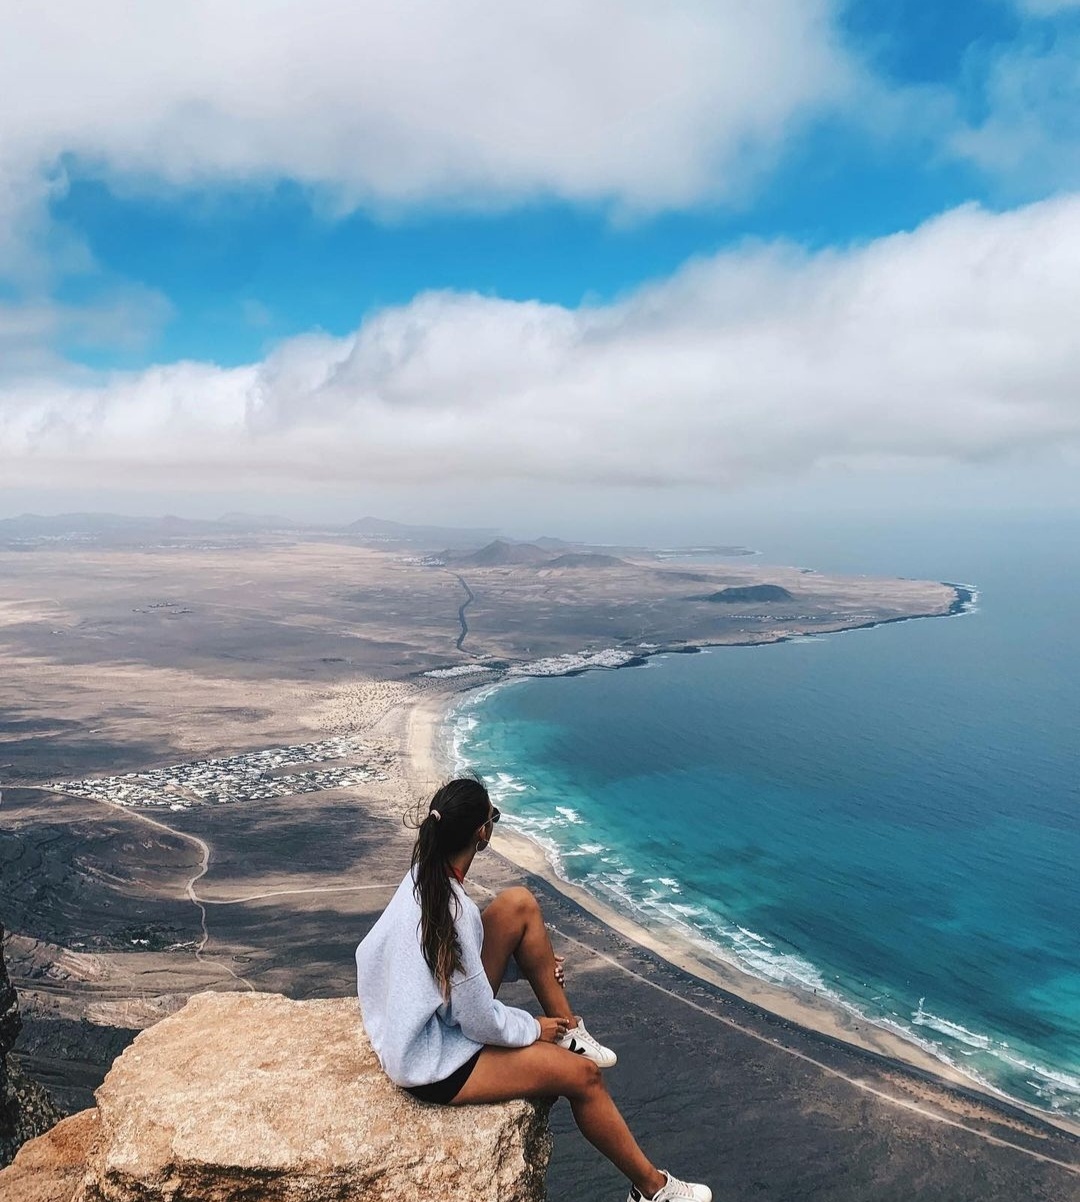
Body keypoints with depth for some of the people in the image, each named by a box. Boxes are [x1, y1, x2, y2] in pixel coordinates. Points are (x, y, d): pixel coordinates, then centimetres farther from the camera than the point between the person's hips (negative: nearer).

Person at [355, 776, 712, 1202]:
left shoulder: (424, 876, -6)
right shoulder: (453, 911, -32)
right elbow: (481, 1023, -24)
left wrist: (532, 964, 7)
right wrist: (534, 1028, -5)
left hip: (439, 1010, 8)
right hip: (436, 1064, -8)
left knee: (519, 904, -4)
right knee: (583, 1074, -2)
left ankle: (567, 1030, 7)